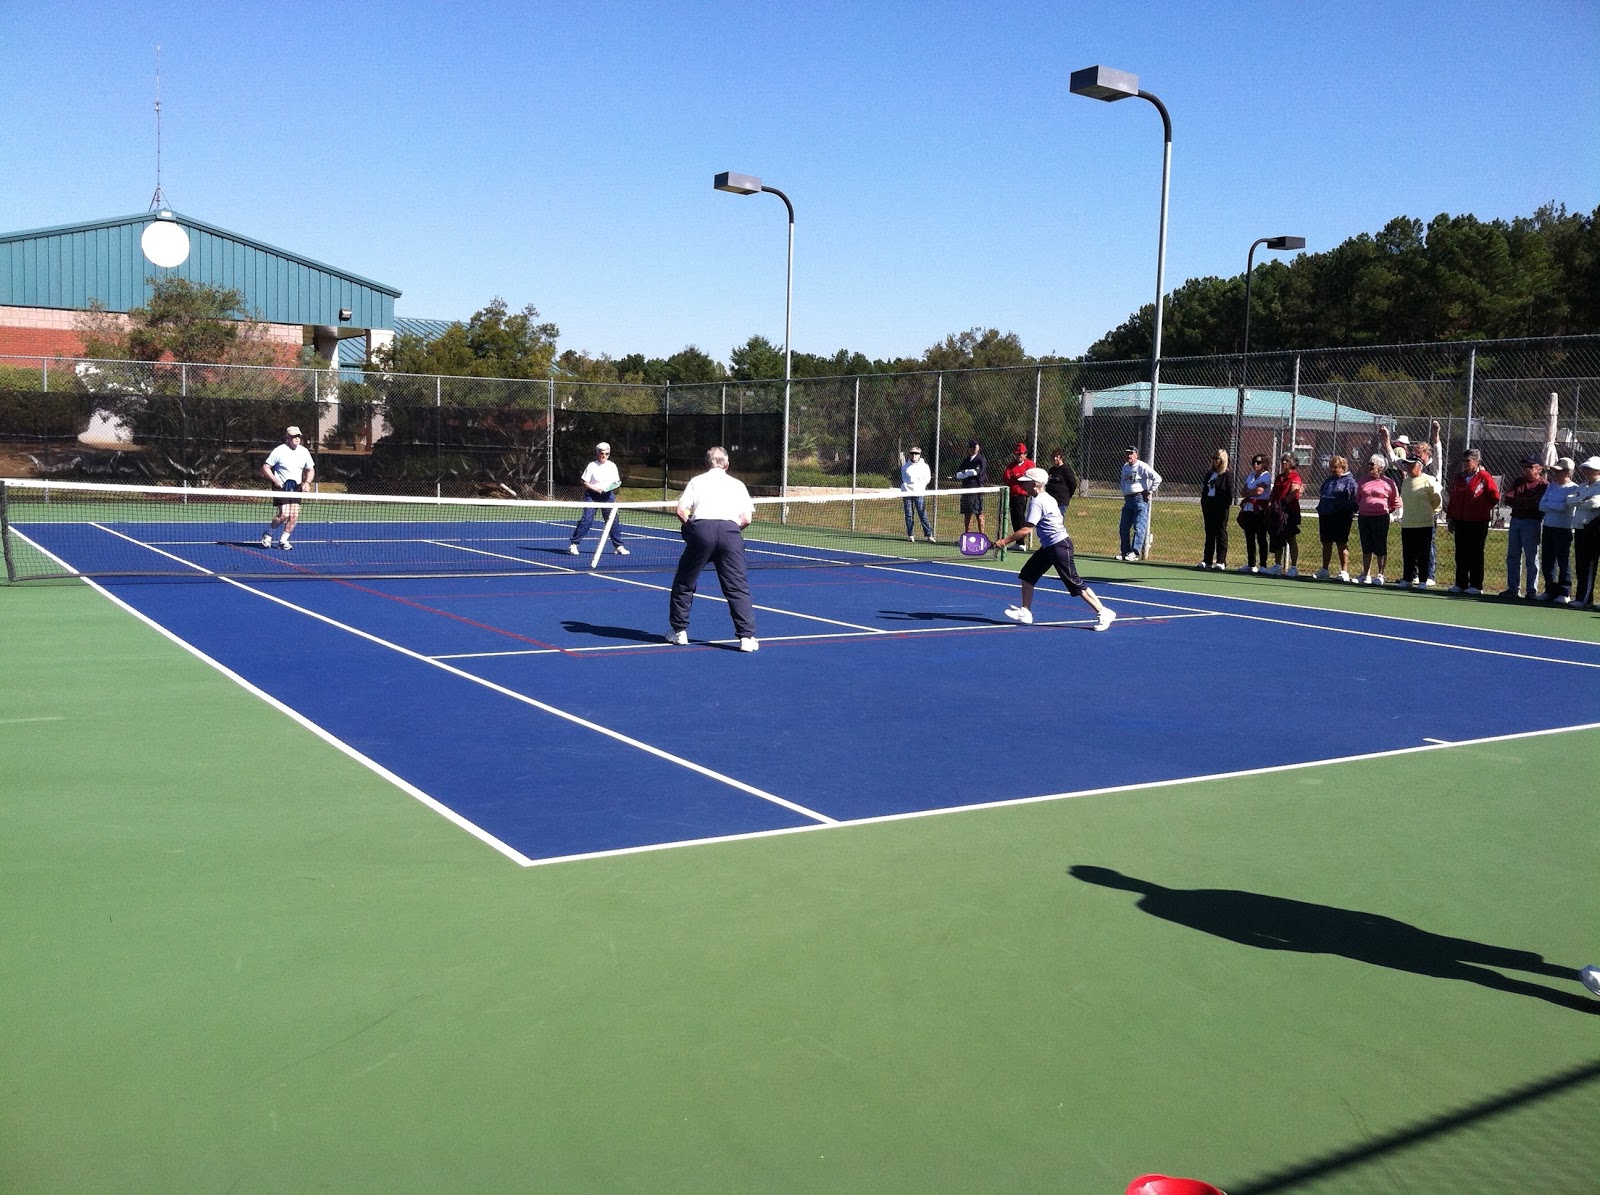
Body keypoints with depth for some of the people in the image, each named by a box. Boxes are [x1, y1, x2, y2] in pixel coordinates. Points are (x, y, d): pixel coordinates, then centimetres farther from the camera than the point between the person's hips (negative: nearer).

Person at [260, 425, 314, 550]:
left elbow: (310, 470, 16)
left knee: (294, 516, -5)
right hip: (281, 488, -5)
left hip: (296, 489, 5)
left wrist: (307, 482, -2)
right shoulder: (279, 451, -8)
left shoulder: (304, 452, 6)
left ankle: (283, 540, 11)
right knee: (283, 515, -16)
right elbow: (265, 468, -5)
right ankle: (267, 535, 8)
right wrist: (275, 480, -18)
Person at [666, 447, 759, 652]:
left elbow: (680, 510, 5)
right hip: (730, 530, 1)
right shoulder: (737, 484, 21)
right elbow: (747, 518, 11)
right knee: (738, 588, 2)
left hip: (701, 527, 0)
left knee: (683, 584, 16)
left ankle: (679, 632, 21)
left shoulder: (697, 480, 18)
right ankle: (747, 637, -6)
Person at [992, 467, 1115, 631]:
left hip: (1059, 546, -11)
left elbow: (1026, 530, -23)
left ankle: (1103, 613, -2)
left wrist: (1005, 540, -14)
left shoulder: (1037, 503, -18)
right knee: (1027, 574, 10)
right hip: (1048, 546, 11)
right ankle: (1025, 613, 13)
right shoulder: (1048, 499, 12)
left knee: (1075, 583, -7)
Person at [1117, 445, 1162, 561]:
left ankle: (1135, 552, -18)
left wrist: (1150, 492, -13)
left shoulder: (1142, 467, -10)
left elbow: (1157, 478, -15)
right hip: (1128, 499, 8)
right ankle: (1125, 552, 16)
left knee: (1139, 527, -12)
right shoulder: (1125, 467, 14)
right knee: (1123, 528, 8)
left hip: (1140, 499, -8)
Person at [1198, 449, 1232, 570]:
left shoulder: (1227, 475, -4)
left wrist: (1227, 506, -16)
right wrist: (1203, 508, 11)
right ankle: (1207, 560, 12)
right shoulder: (1209, 475, 17)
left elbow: (1230, 493, -8)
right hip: (1209, 507, 6)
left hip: (1220, 508, -6)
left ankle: (1221, 561, -1)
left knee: (1221, 533, -3)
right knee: (1209, 534, 8)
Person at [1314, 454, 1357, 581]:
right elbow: (1321, 496, 25)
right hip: (1325, 517, 7)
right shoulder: (1328, 480, 18)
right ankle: (1324, 570, 18)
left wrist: (1349, 513, -17)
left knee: (1342, 544, -3)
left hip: (1340, 518, -7)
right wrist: (1320, 509, 14)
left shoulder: (1349, 481, -3)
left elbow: (1354, 500, -8)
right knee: (1326, 544, 11)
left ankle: (1344, 571, 1)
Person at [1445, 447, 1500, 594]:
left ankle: (1476, 585, 6)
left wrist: (1484, 509, 3)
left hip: (1478, 523, -6)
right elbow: (1452, 498, 14)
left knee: (1476, 554, 1)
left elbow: (1495, 497, -5)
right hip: (1460, 522, 6)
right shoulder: (1459, 477, 11)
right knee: (1461, 554, 9)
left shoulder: (1484, 477, -8)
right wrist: (1450, 518, 12)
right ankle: (1461, 583, 15)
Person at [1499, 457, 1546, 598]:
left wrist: (1517, 500, -10)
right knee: (1512, 556, 10)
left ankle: (1532, 591, 2)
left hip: (1532, 522, -7)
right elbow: (1508, 499, 3)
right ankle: (1512, 589, 18)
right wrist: (1526, 502, -13)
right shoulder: (1518, 482, 14)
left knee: (1531, 558, -3)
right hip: (1515, 520, 7)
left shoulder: (1543, 485, -7)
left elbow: (1537, 502, -19)